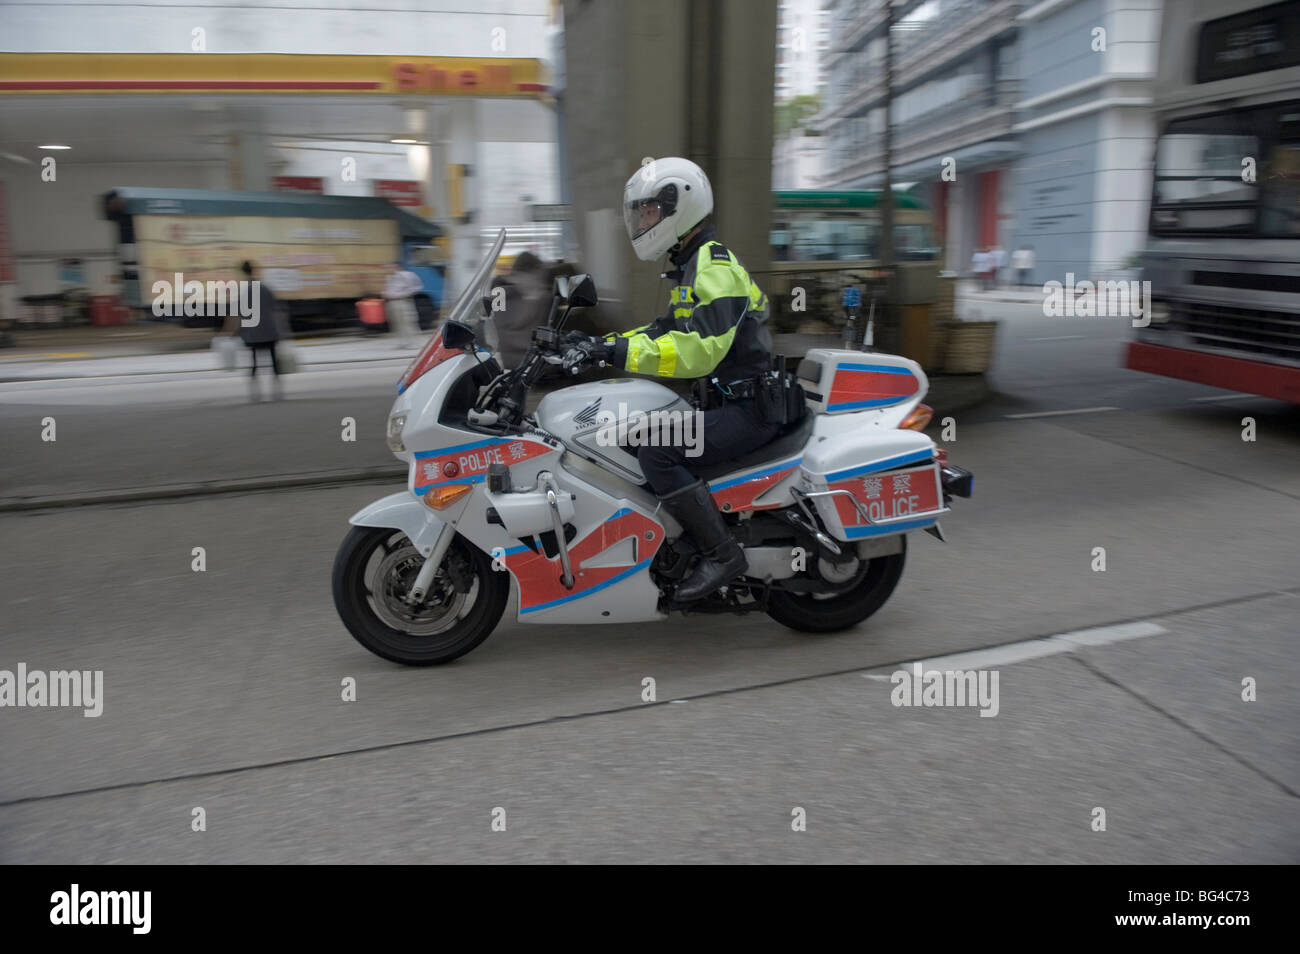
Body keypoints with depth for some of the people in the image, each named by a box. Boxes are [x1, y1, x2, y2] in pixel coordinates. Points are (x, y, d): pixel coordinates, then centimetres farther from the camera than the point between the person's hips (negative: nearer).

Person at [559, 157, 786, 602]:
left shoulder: (715, 268, -17)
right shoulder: (692, 266, 18)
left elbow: (698, 349, -30)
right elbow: (666, 332, 22)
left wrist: (619, 352, -32)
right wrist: (603, 344, 9)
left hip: (749, 408, -11)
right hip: (726, 401, 11)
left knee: (656, 452, -26)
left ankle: (721, 553, -16)